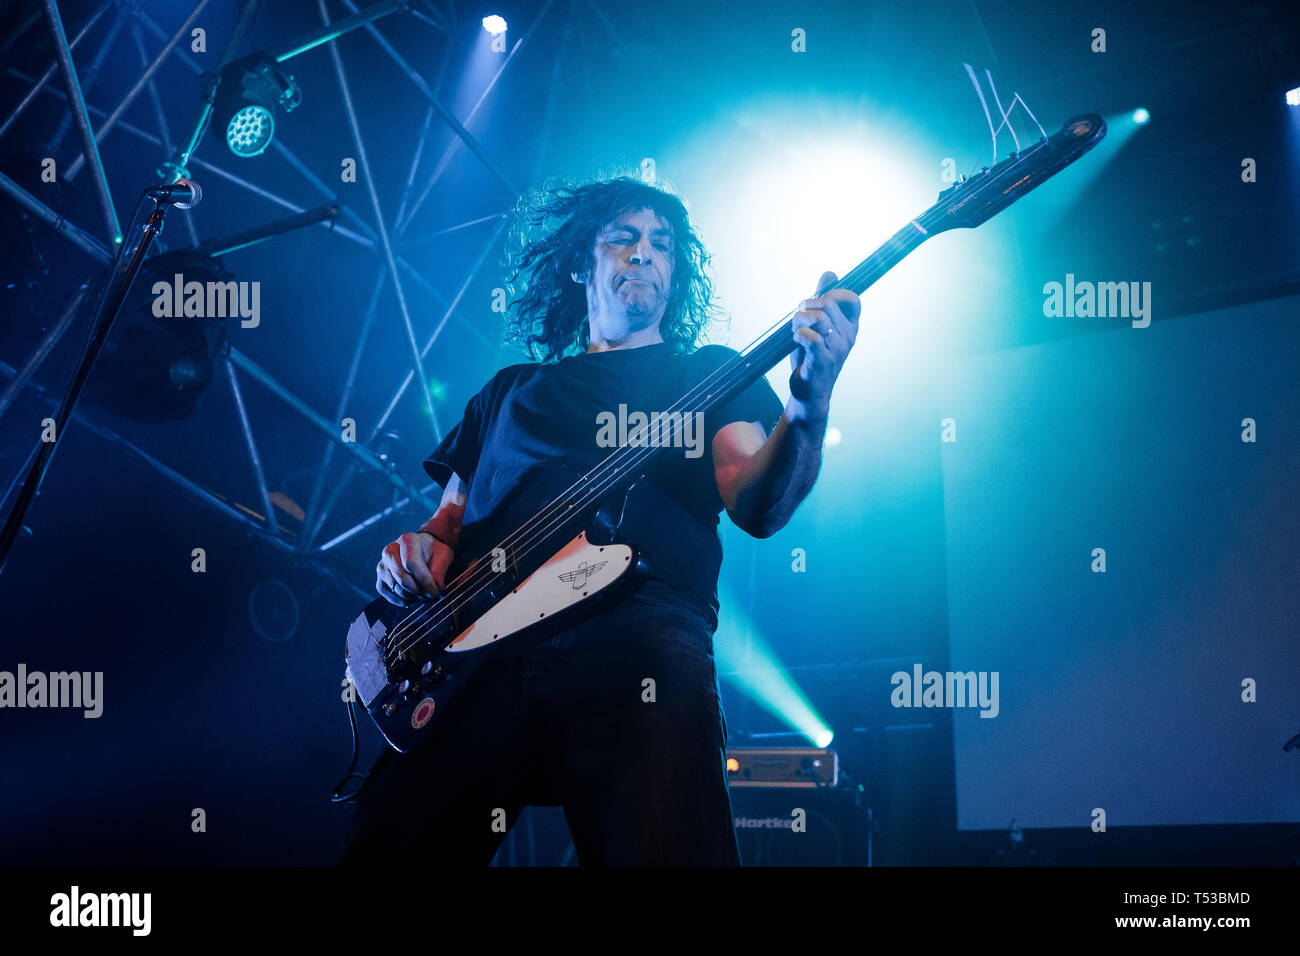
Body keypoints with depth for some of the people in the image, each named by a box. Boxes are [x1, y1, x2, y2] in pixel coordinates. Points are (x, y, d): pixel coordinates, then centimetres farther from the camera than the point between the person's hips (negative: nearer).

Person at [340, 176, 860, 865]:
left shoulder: (709, 372, 21)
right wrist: (416, 549, 6)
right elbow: (449, 521, 31)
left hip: (637, 645, -2)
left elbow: (756, 507, 3)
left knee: (664, 851, -27)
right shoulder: (510, 391, 30)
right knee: (386, 847, -14)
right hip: (479, 654, 3)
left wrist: (809, 407, -17)